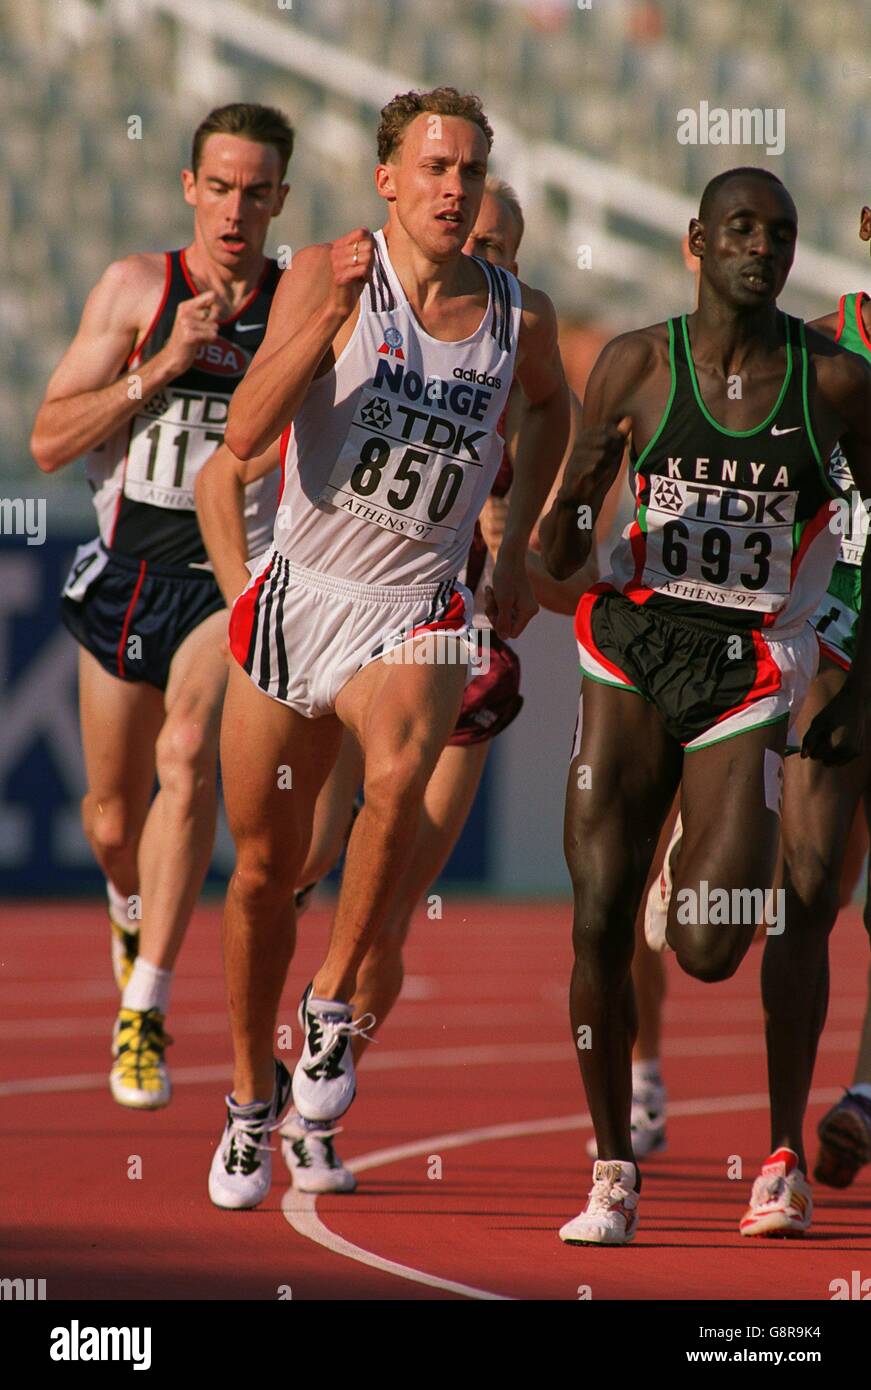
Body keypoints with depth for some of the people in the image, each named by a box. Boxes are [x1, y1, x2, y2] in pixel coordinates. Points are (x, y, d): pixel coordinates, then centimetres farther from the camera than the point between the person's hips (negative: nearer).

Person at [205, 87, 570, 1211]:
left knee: (400, 776, -33)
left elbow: (552, 406, 26)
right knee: (264, 868, 9)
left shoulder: (518, 316, 1)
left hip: (414, 614, 0)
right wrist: (330, 318, -30)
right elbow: (245, 434, -19)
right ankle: (252, 1096, 31)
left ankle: (333, 1005, -13)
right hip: (299, 596, 0)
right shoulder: (324, 277, -8)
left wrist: (515, 553, 20)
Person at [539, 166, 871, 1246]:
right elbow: (559, 556, 3)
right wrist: (580, 493, -20)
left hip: (747, 678, -1)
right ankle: (613, 1176, 9)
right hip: (630, 662, 1)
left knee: (707, 949, -12)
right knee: (600, 928, -5)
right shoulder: (637, 366, 0)